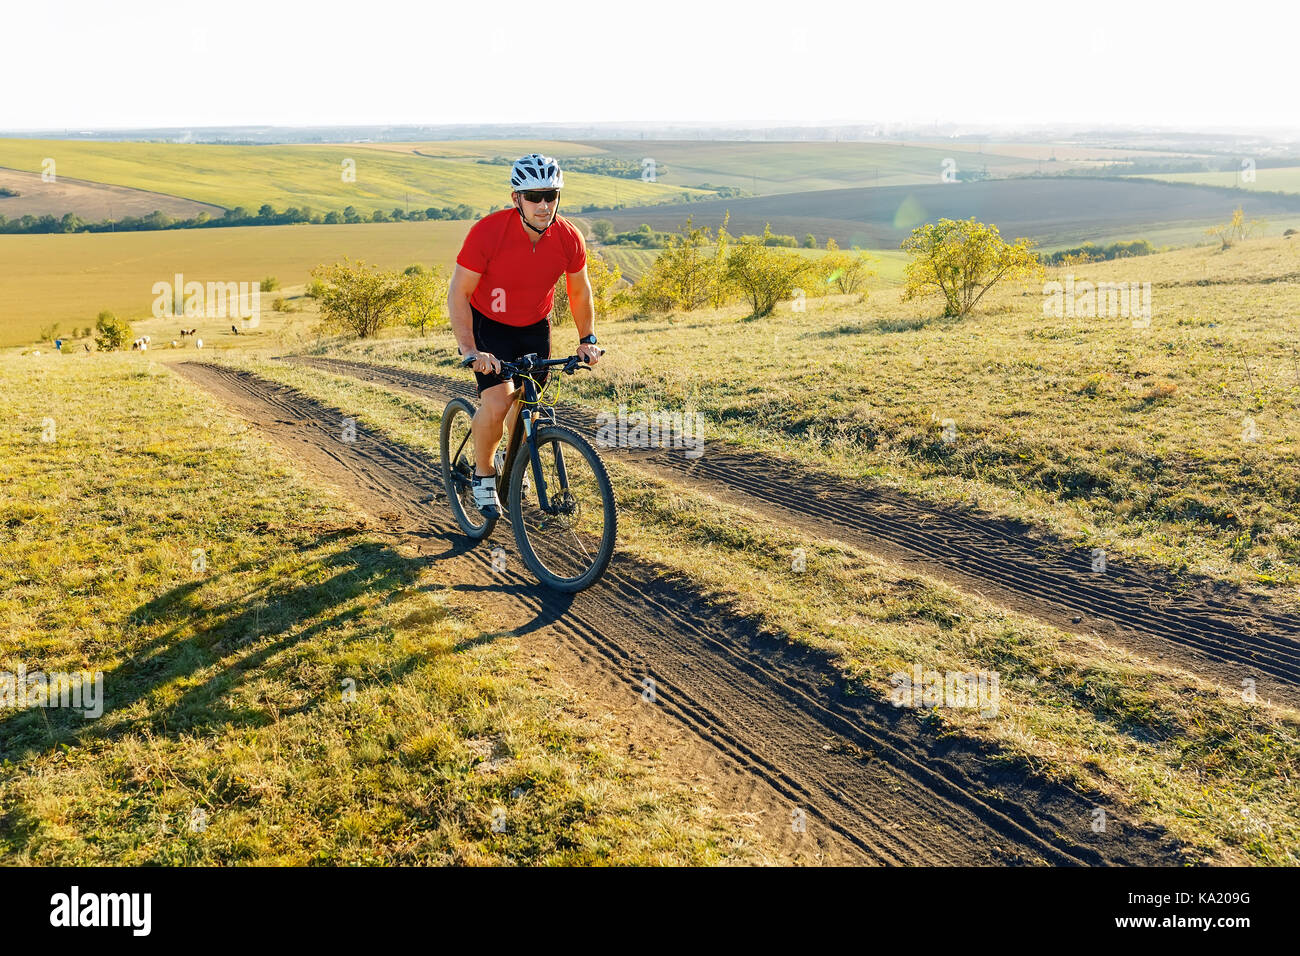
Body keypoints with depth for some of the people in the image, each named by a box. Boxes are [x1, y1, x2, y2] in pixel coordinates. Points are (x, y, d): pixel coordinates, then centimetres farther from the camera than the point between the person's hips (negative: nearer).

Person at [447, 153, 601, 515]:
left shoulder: (569, 238, -18)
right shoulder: (488, 231, -29)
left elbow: (580, 291, 1)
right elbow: (458, 294, -24)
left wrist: (587, 339, -2)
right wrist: (470, 350, -33)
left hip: (535, 326, 4)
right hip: (488, 323, -4)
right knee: (497, 401, -20)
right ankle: (483, 474, 5)